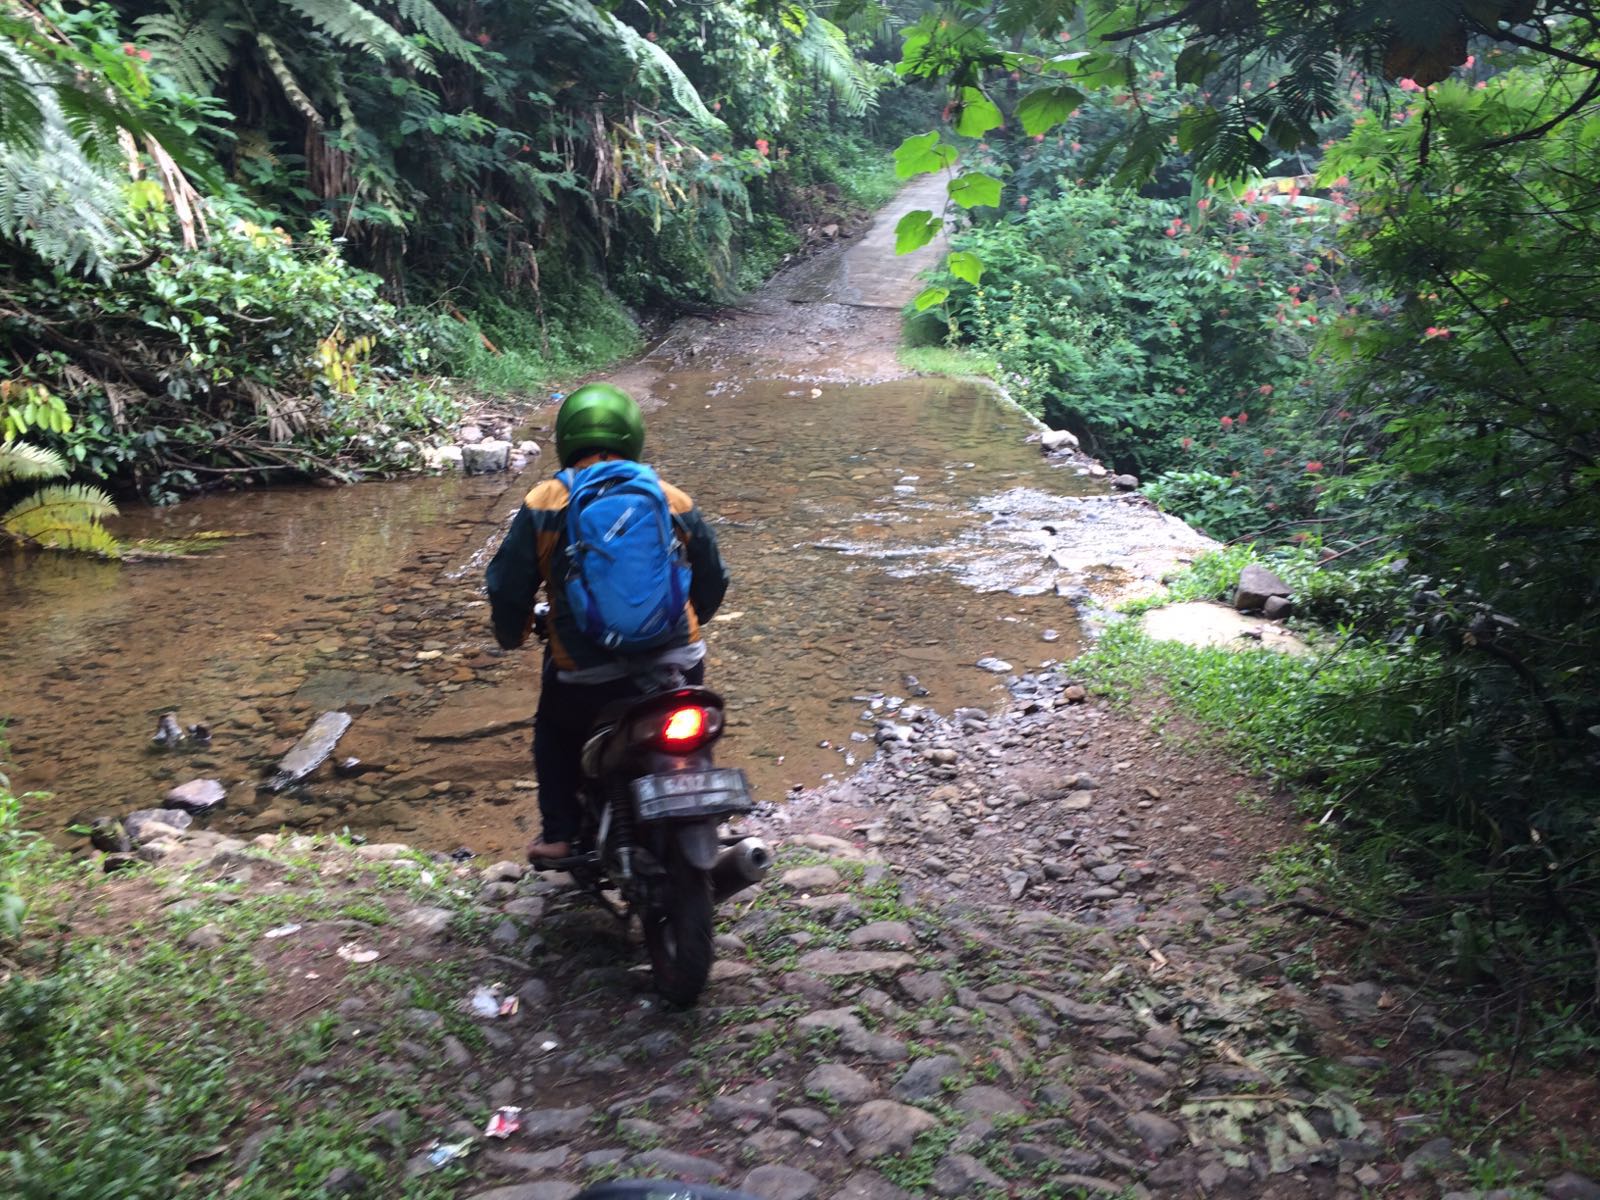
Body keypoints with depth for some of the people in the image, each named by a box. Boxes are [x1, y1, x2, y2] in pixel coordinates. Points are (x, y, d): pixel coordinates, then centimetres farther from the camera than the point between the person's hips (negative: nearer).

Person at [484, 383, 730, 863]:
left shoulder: (542, 506, 0)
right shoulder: (673, 500, 6)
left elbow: (507, 586, 3)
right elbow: (712, 580, 15)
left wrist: (511, 635, 24)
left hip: (588, 679, -1)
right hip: (681, 669, 2)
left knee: (554, 730, 30)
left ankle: (559, 833, 25)